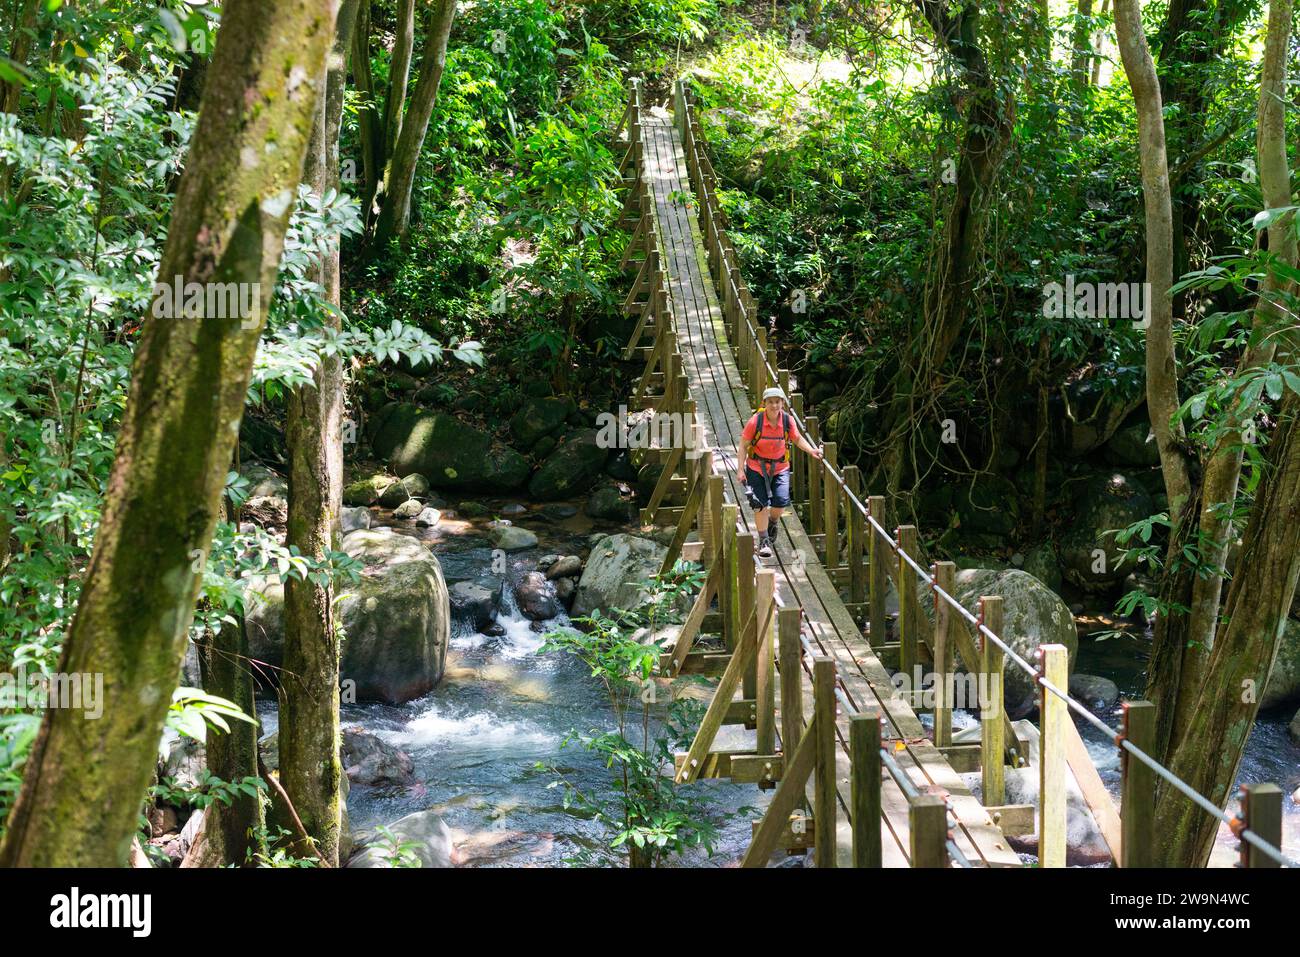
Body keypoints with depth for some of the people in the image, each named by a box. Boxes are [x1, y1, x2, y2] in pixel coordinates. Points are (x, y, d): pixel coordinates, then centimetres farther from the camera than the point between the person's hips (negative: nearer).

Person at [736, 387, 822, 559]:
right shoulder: (755, 421, -17)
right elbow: (744, 445, -9)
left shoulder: (788, 420, -11)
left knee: (781, 502, -10)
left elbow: (797, 438, 7)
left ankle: (772, 522, 26)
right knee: (761, 504, -3)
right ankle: (764, 541, 10)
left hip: (780, 468, 2)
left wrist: (811, 450, -8)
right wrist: (741, 469, -12)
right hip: (757, 467, -2)